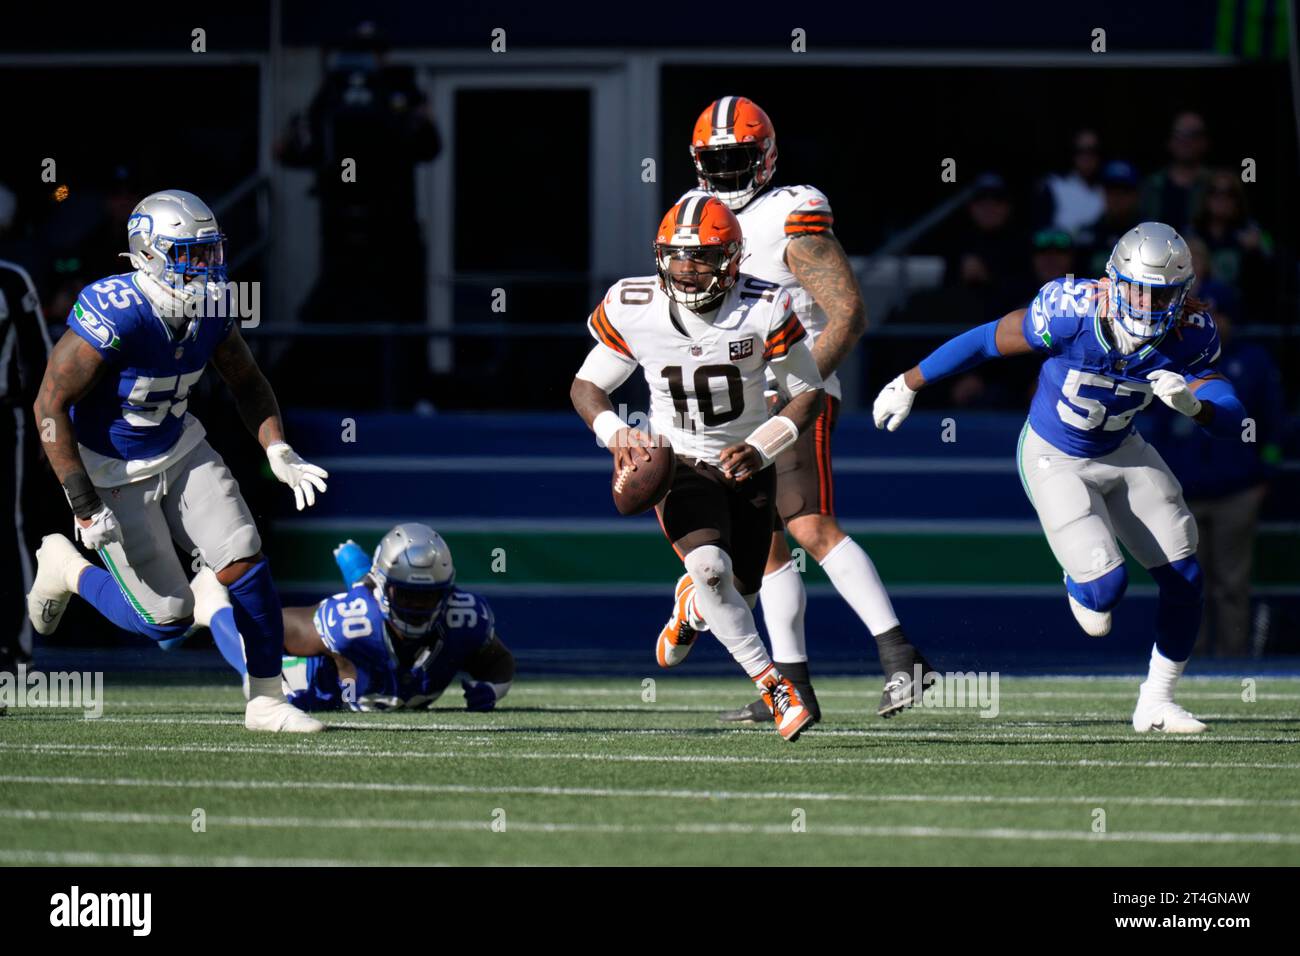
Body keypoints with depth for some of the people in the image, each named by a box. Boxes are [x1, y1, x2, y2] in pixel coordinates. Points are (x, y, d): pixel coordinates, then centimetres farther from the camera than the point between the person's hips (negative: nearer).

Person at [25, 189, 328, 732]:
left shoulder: (211, 307, -8)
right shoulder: (114, 316, -30)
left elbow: (247, 383, 10)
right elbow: (50, 406, -25)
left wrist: (279, 454, -7)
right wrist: (83, 506, -27)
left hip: (179, 449, 6)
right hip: (113, 475, -6)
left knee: (248, 565, -7)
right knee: (167, 620, -5)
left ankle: (267, 703, 6)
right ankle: (66, 569, 21)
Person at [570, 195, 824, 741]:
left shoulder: (766, 311, -20)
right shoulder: (632, 311, -16)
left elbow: (808, 394, -8)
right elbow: (587, 386, -1)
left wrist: (761, 448, -24)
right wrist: (616, 434, -21)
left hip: (746, 467, 1)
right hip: (677, 463, -1)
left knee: (736, 596, 6)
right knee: (711, 565, -28)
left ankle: (692, 605, 45)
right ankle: (774, 689, -18)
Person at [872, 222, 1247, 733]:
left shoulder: (1187, 336, -20)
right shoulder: (1071, 312, -32)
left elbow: (1231, 420, -20)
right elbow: (984, 342, -18)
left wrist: (1191, 403, -44)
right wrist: (907, 385, -6)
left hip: (1123, 454, 4)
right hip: (1055, 458, -4)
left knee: (1184, 580, -1)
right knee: (1105, 586, -16)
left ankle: (1156, 703, 17)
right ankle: (1079, 586, 24)